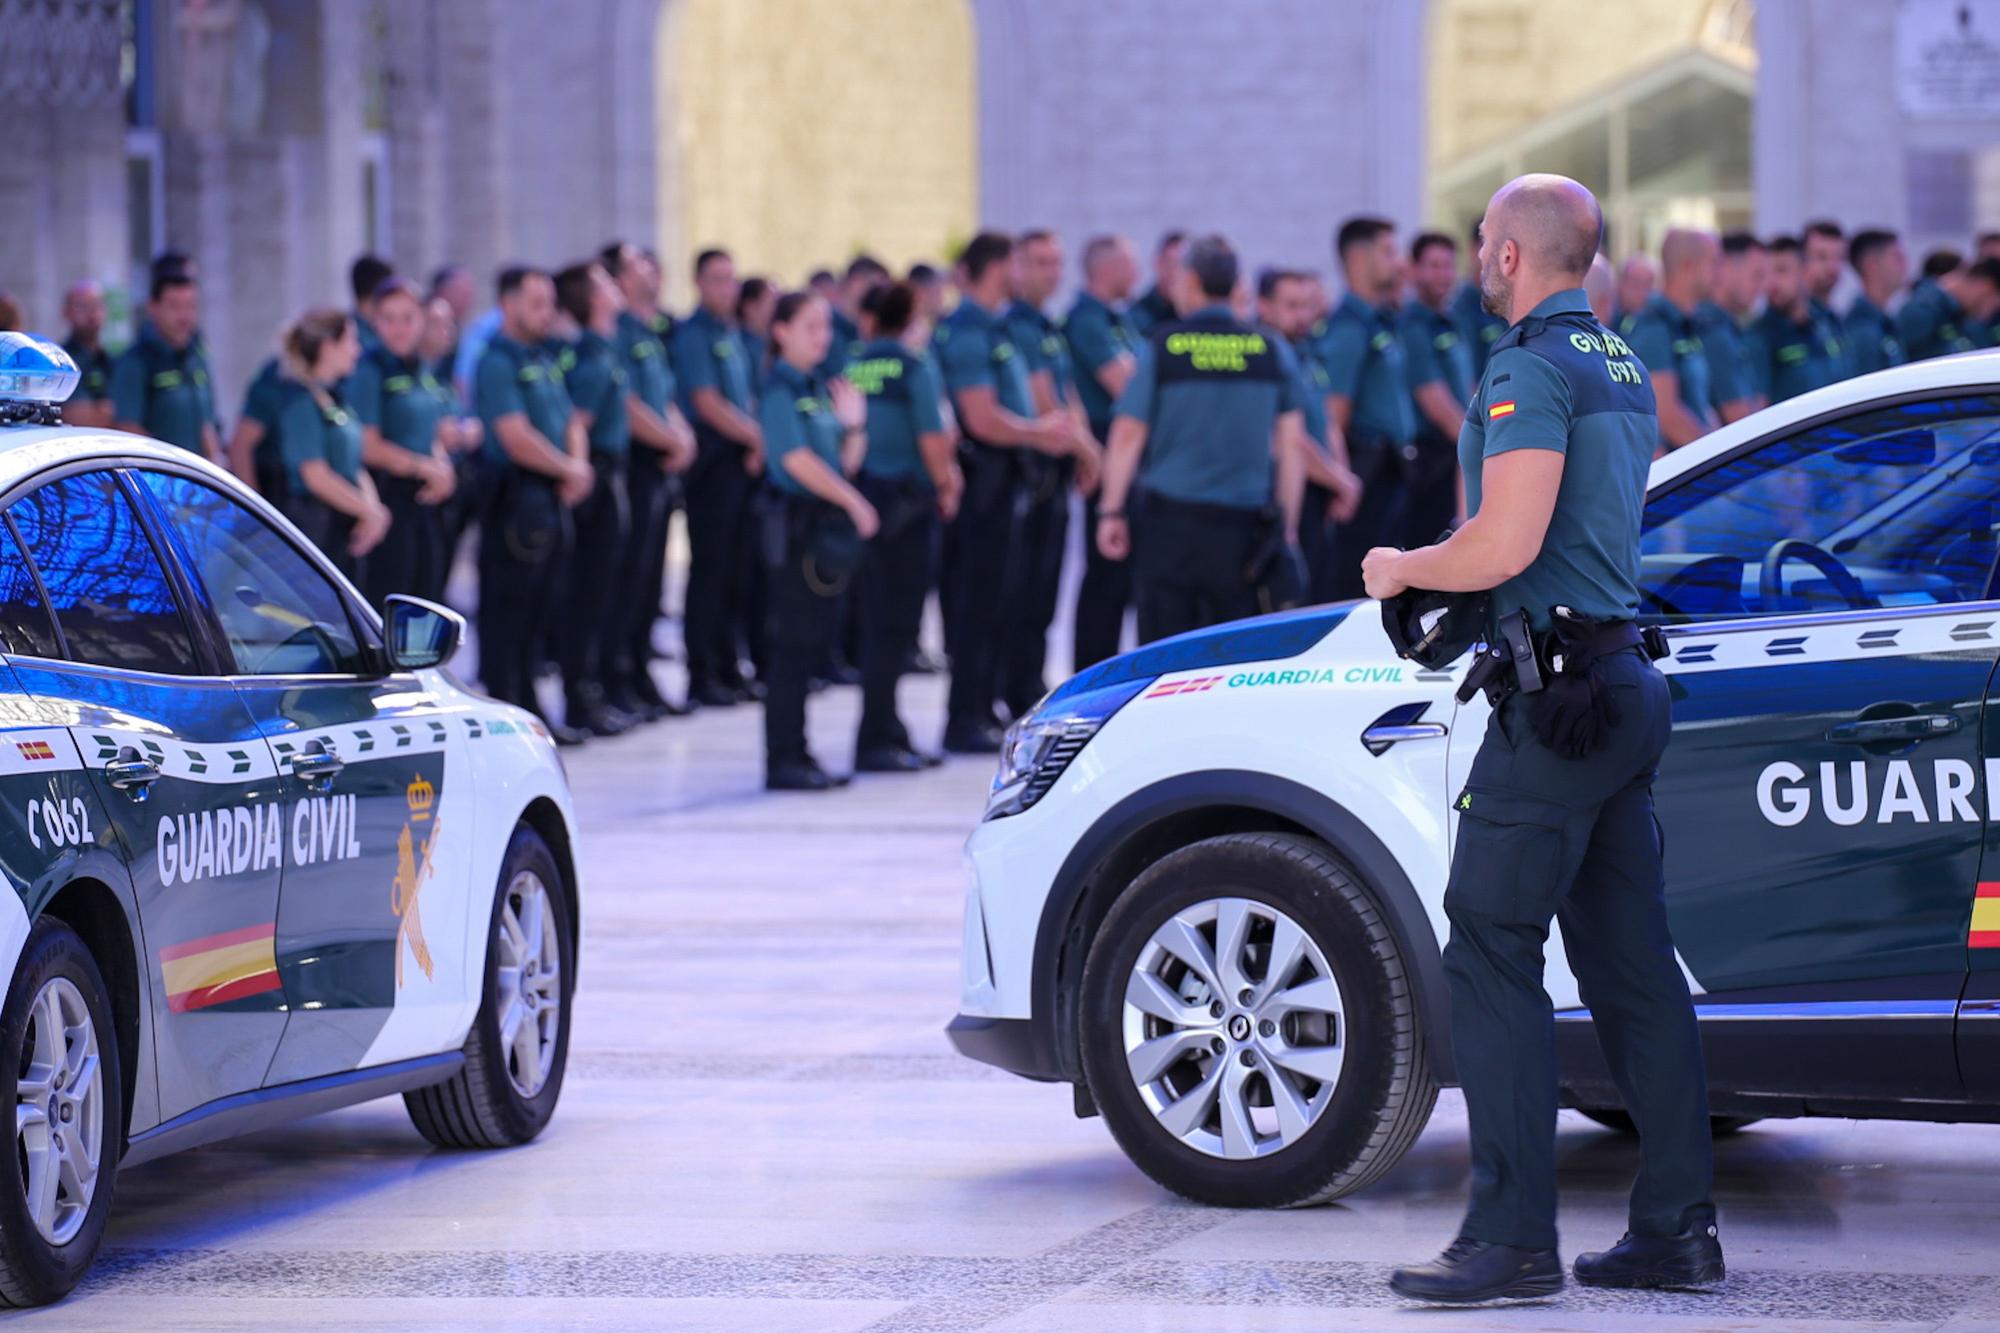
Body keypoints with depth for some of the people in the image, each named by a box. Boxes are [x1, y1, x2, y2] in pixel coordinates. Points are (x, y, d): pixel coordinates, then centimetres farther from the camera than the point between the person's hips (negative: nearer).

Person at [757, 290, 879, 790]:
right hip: (797, 520, -8)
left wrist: (854, 425, 3)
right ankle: (782, 761, -4)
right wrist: (854, 503, -17)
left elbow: (843, 465, 17)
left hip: (829, 523, 8)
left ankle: (797, 755, 14)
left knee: (814, 641, 9)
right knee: (793, 645, -7)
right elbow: (798, 460, -18)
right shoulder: (780, 389, -9)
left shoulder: (820, 389, 15)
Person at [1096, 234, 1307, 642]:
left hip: (1169, 520, -2)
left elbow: (1128, 435, -4)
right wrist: (1288, 525, 13)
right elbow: (1292, 444, 6)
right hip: (1242, 527, 2)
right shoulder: (1272, 352, 4)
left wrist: (1111, 511, 5)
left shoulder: (1161, 348, -3)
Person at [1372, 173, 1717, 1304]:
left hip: (1558, 699, -10)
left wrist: (1405, 568, -4)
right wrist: (1444, 575, 23)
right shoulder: (1622, 366, 17)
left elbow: (1506, 545, -22)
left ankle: (1514, 1239, -10)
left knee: (1491, 958, -7)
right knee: (1633, 965, 11)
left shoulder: (1532, 370, -14)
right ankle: (1677, 1230, 12)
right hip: (1628, 683, 10)